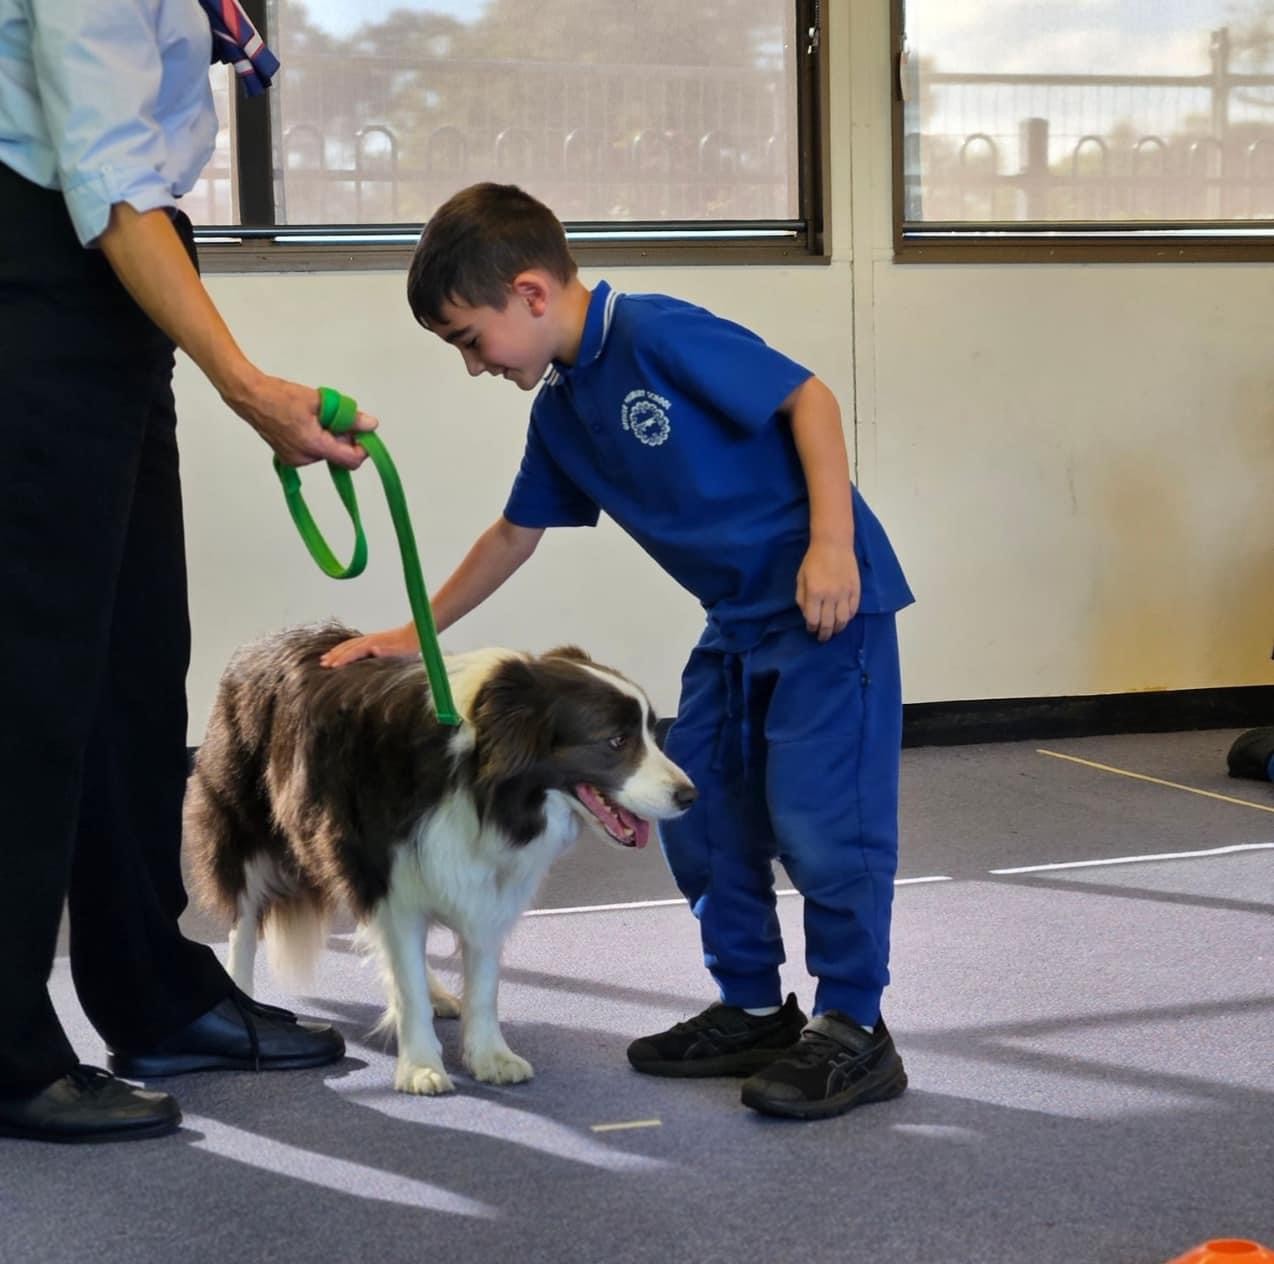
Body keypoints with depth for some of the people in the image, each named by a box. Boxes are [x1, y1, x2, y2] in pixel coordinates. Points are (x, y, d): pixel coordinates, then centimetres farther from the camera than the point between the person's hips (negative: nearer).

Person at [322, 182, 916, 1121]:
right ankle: (754, 1010, 22)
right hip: (738, 622, 9)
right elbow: (513, 535, 20)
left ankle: (855, 1032, 2)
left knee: (817, 814, -10)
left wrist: (830, 544, -23)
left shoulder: (659, 335, -17)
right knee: (697, 813, 10)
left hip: (828, 601, -9)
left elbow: (807, 397, -17)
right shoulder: (562, 411, 9)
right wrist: (415, 634, 23)